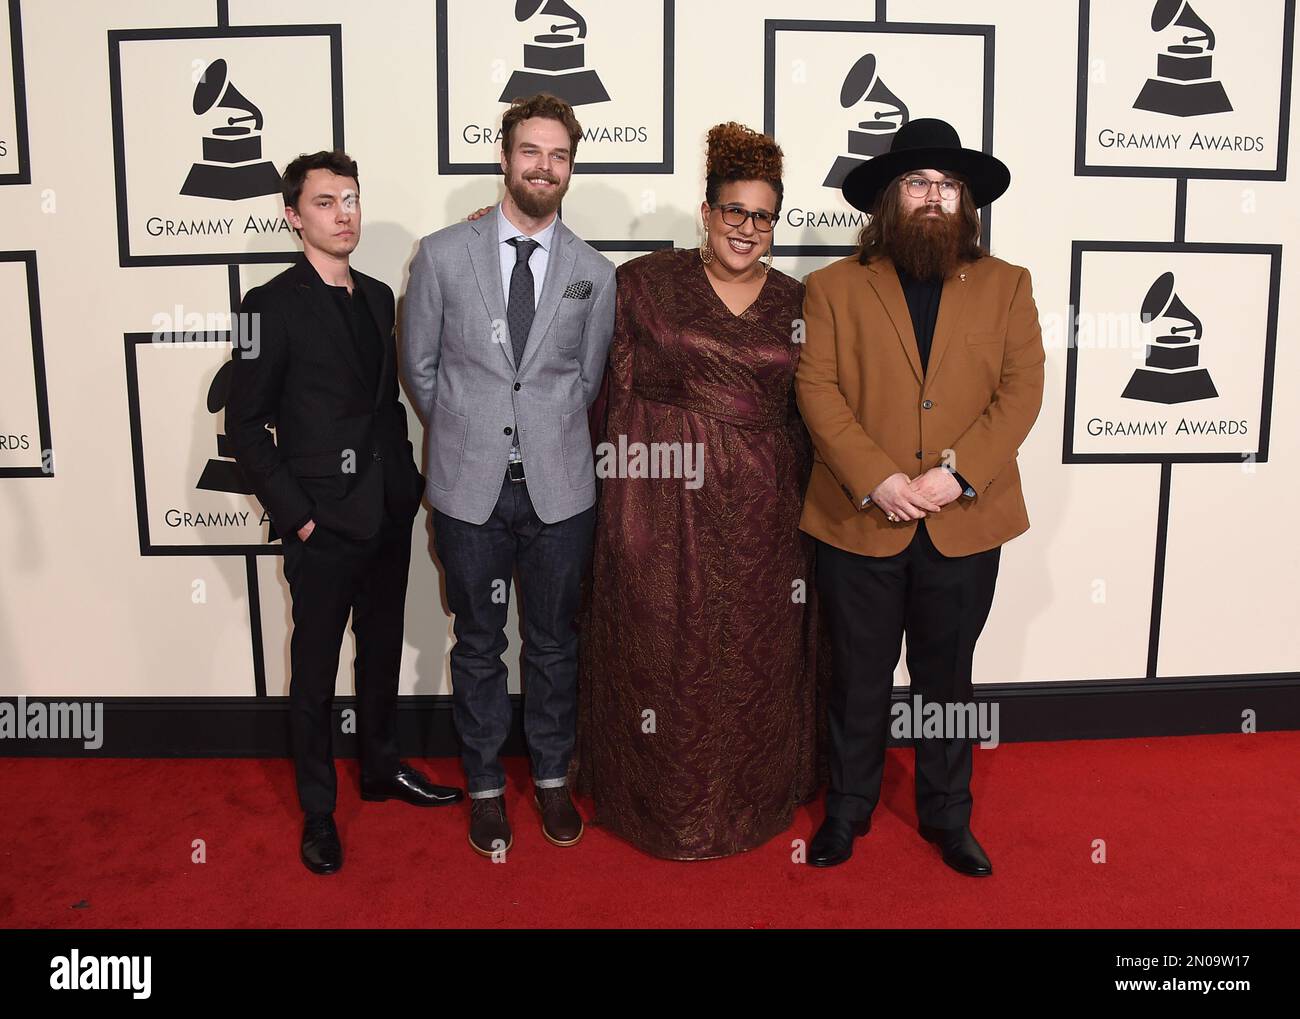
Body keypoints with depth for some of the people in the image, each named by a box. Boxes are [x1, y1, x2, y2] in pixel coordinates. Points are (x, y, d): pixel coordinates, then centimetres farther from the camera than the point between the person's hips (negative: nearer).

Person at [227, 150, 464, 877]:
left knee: (382, 650, 19)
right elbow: (247, 425, -9)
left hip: (389, 514, 6)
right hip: (324, 523, -6)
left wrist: (409, 480, 8)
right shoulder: (275, 305, -9)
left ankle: (382, 768, 38)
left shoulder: (378, 297, 9)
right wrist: (295, 513, -13)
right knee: (317, 667, 8)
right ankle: (318, 809, 25)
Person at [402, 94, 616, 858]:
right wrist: (463, 437, 10)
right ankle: (486, 786, 31)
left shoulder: (594, 273, 2)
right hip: (469, 487, 0)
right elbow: (419, 365, 7)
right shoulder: (443, 254, -1)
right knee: (478, 647, 12)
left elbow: (588, 379, 9)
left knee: (555, 644, 13)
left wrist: (548, 441, 9)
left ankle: (552, 778, 34)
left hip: (559, 488, 1)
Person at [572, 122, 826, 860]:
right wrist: (618, 486, -6)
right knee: (662, 654, 7)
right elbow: (618, 394, 1)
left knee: (756, 657, 12)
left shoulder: (797, 305, 8)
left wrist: (809, 515, 7)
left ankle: (751, 798, 33)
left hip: (761, 513, 3)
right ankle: (660, 800, 28)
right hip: (663, 504, -2)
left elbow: (808, 414, 10)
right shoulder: (644, 282, 0)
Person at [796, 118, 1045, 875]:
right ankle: (848, 809, 31)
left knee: (948, 679, 15)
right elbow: (819, 390, -6)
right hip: (860, 522, -1)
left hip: (966, 524, 1)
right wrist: (877, 479, -17)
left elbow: (1022, 392, -1)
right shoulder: (834, 287, 3)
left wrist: (956, 474, -14)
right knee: (860, 680, 12)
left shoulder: (1006, 286, 7)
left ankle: (948, 816, 33)